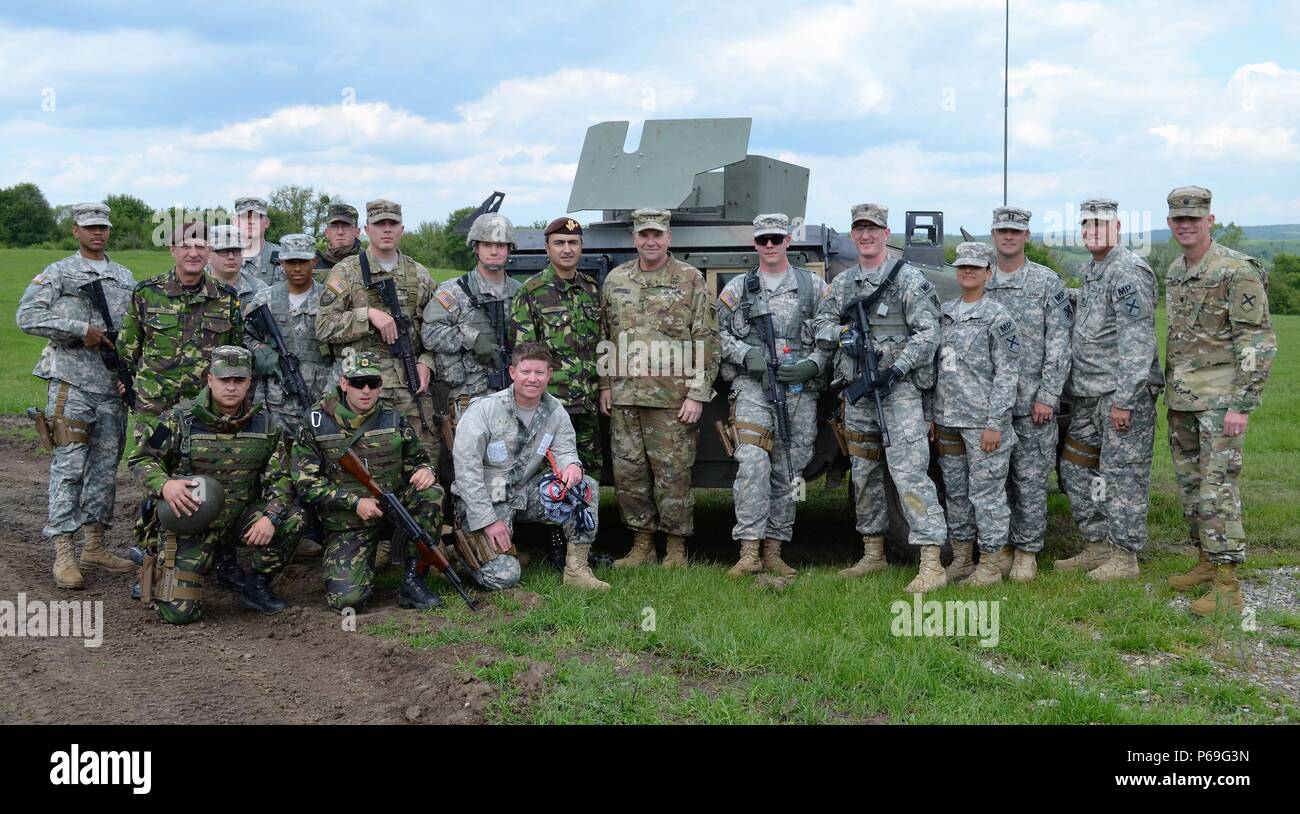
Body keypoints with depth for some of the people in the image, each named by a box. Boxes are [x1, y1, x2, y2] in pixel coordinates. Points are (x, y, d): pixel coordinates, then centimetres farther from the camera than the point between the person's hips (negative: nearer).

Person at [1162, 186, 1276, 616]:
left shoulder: (1237, 271, -13)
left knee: (1217, 487, -10)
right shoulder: (1175, 272, 12)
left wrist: (1242, 405, -19)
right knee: (1190, 483, 12)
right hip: (1181, 398, 8)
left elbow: (1259, 342, -15)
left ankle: (1227, 587, -7)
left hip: (1220, 398, -8)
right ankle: (1207, 563, 25)